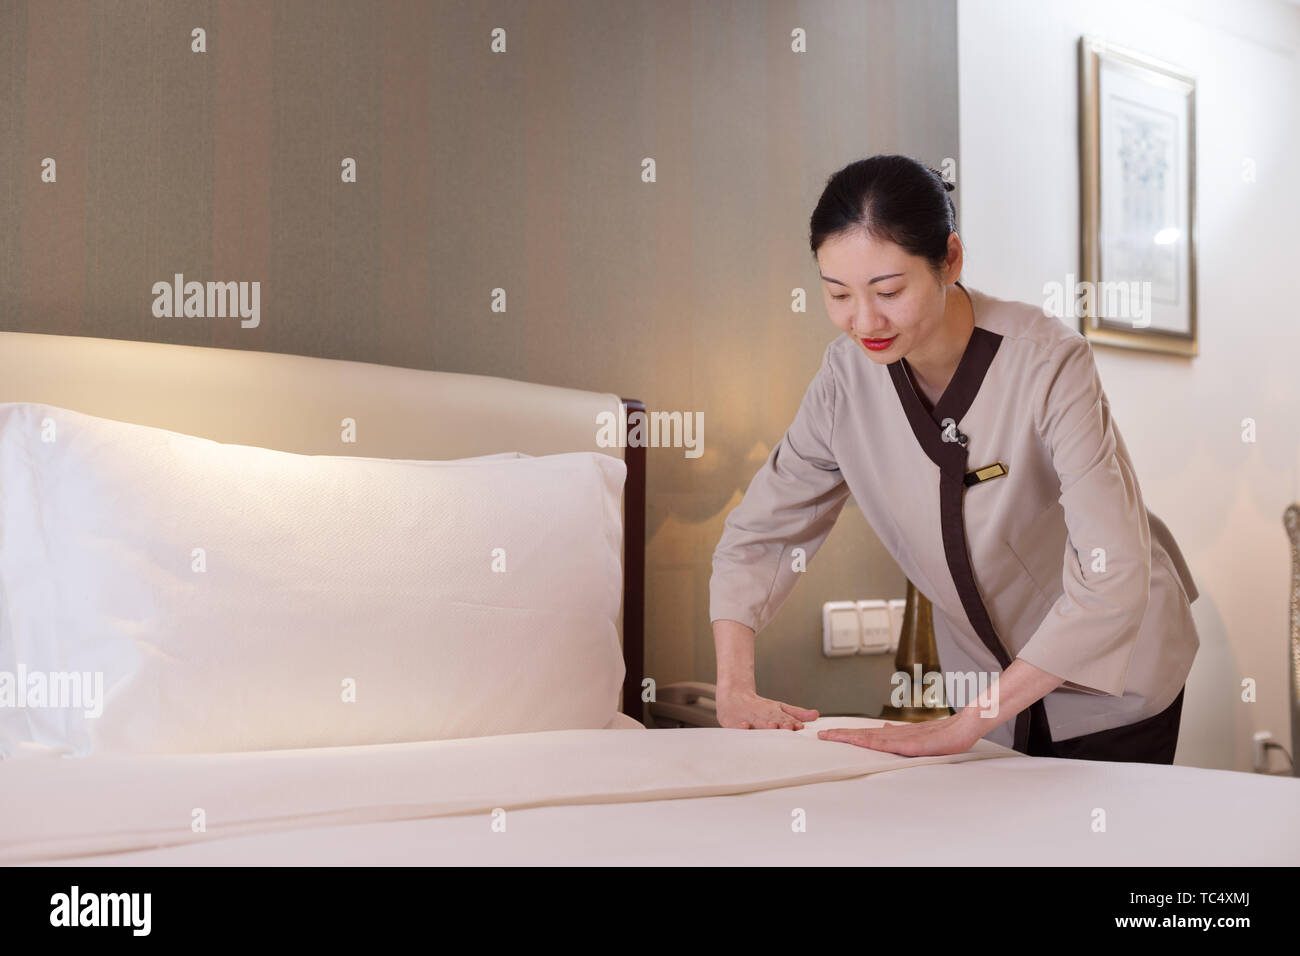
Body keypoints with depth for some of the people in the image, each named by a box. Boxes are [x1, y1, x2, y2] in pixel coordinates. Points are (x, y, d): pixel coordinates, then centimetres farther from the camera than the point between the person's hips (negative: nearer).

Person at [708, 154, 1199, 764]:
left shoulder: (1048, 364, -29)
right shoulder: (848, 375, -16)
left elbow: (1112, 579, -35)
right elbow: (760, 533, -5)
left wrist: (967, 725, -34)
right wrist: (734, 688, -20)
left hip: (1111, 677, -3)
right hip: (988, 681, 4)